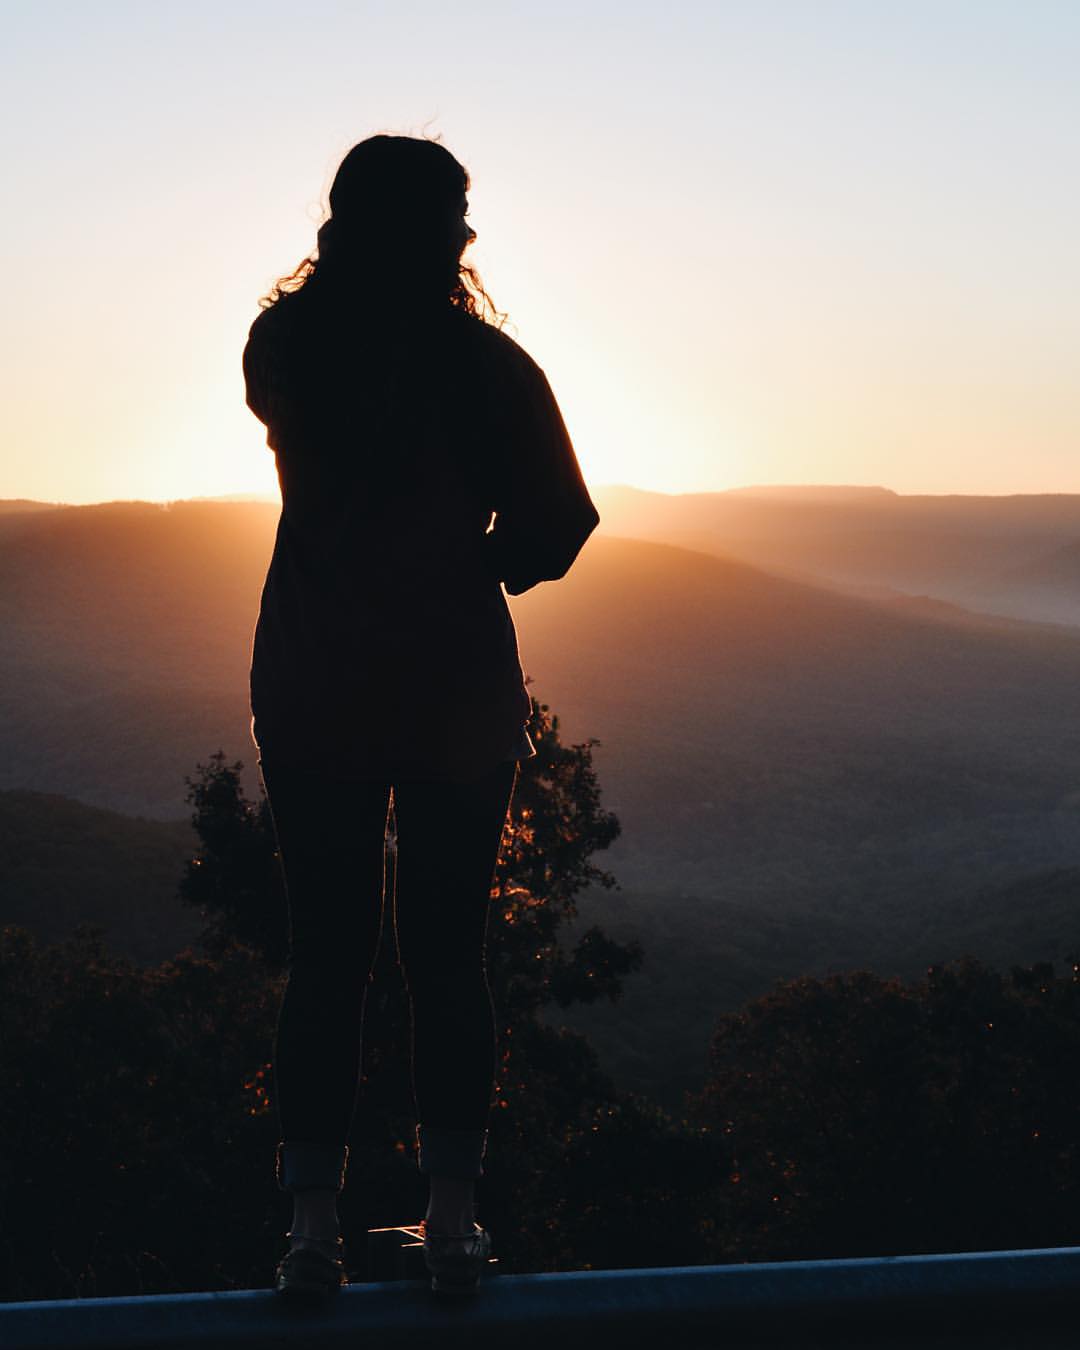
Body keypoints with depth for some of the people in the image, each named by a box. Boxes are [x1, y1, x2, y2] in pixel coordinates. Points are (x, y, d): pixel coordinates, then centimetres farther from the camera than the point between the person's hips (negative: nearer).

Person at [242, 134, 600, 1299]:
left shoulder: (283, 349, -2)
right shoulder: (484, 362, -9)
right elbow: (557, 524, -4)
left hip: (313, 688, 2)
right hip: (459, 689, -1)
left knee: (325, 954, 7)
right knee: (447, 953, 8)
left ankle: (313, 1224, 6)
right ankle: (452, 1219, 11)